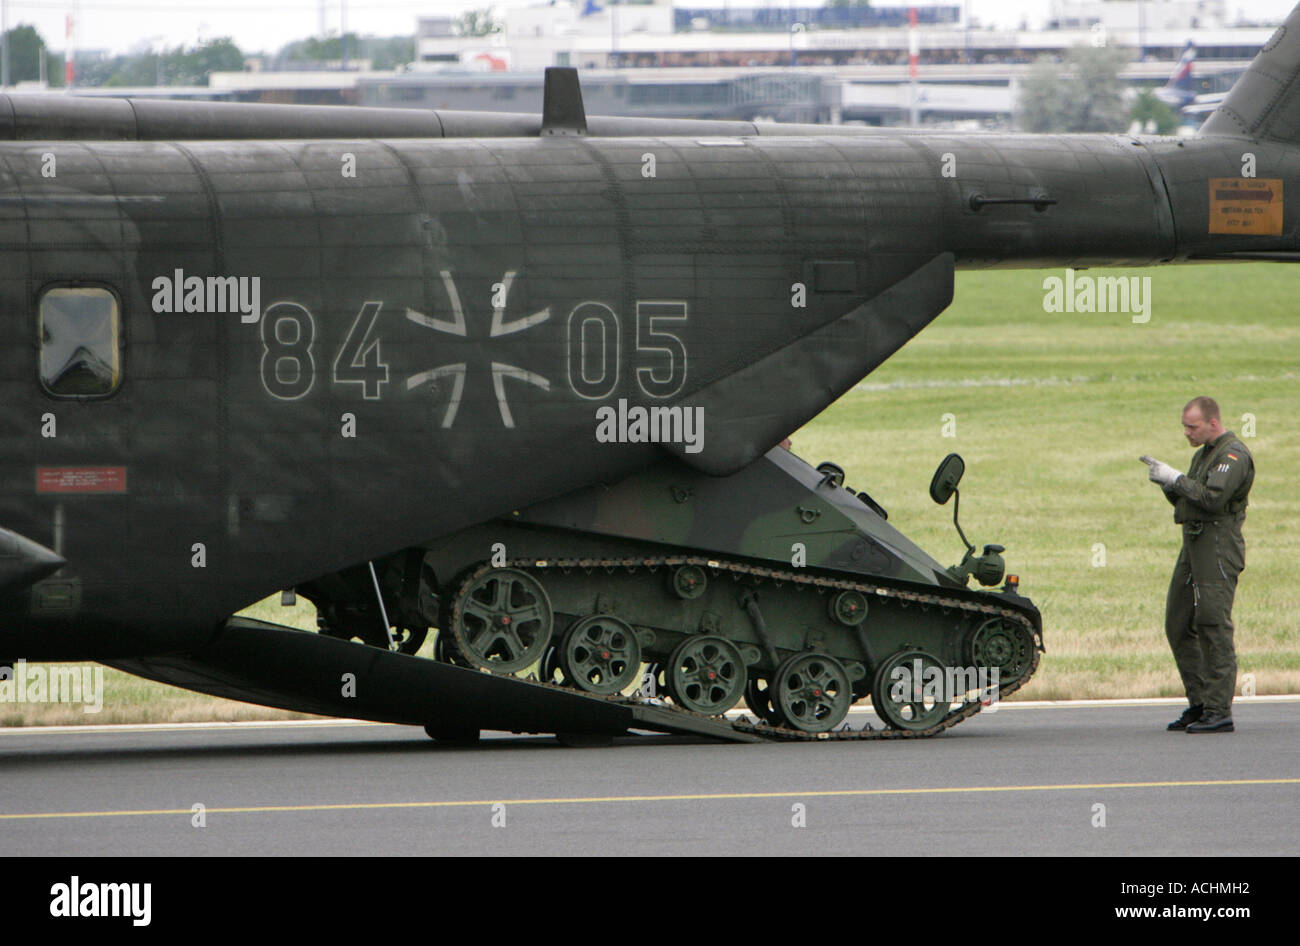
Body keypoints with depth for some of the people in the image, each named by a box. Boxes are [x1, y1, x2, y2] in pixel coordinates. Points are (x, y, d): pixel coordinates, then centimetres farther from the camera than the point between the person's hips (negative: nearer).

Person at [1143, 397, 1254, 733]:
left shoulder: (1234, 455, -10)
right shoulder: (1204, 453, 21)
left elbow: (1212, 499, -23)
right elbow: (1185, 500, 22)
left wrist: (1176, 478, -15)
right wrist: (1167, 483, 4)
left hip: (1218, 546, -10)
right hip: (1193, 545, 10)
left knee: (1213, 627, -12)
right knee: (1178, 627, 10)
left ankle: (1219, 711, -12)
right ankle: (1199, 704, 15)